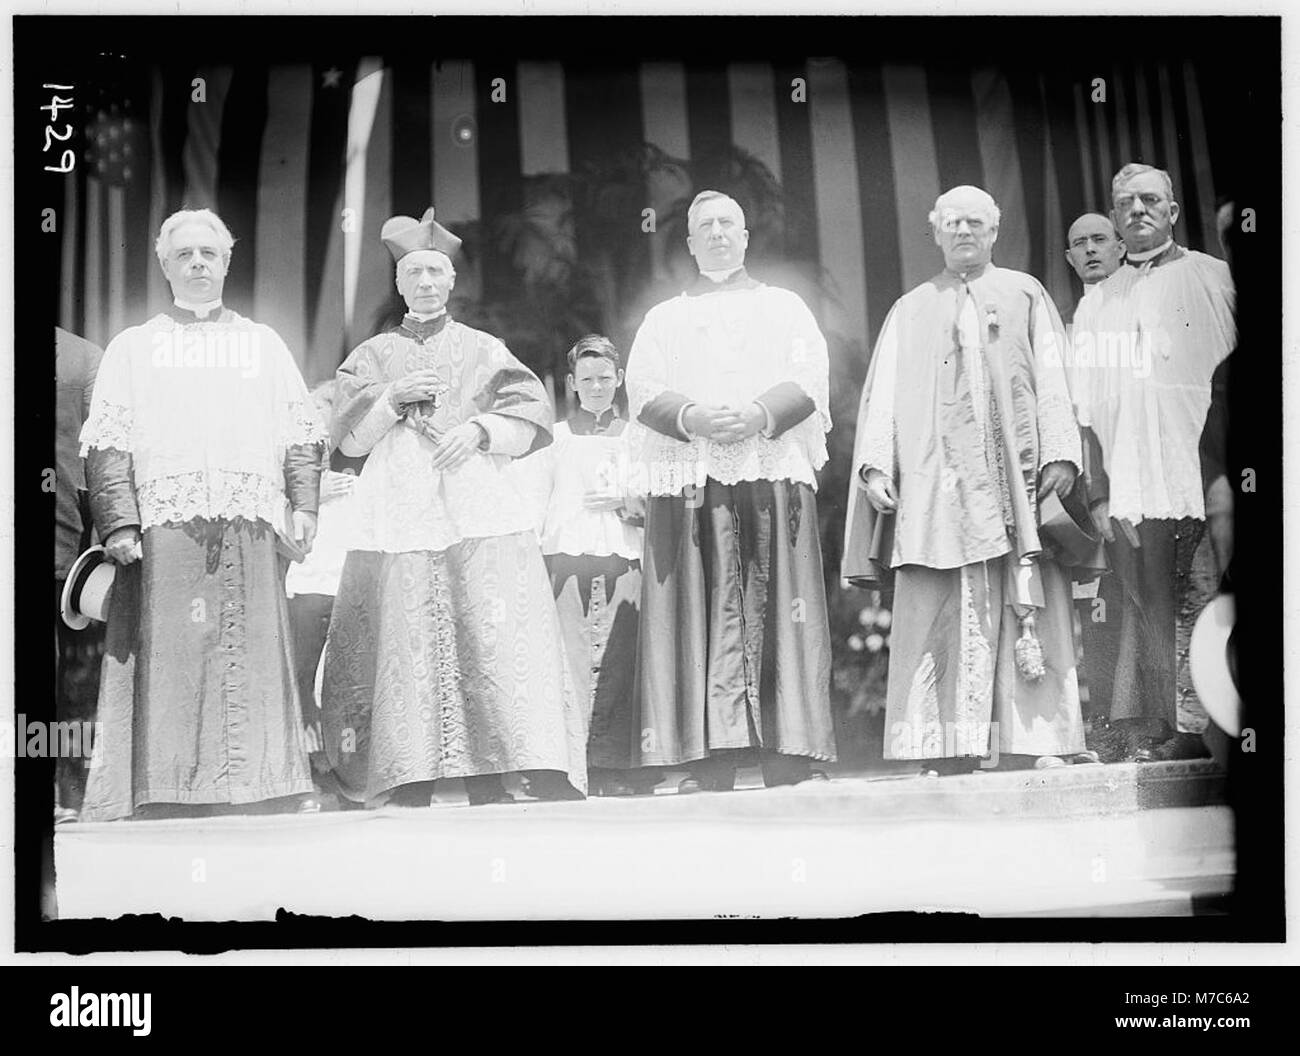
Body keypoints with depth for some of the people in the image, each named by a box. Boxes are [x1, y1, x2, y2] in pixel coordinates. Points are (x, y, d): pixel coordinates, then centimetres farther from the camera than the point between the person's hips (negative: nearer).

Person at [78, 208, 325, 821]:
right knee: (170, 661, -9)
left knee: (256, 658, -6)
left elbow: (301, 432, 16)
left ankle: (263, 798, -5)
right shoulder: (132, 347, 19)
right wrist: (119, 523, -7)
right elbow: (106, 443, 7)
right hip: (165, 526, -1)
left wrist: (303, 504, 0)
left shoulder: (264, 343, 24)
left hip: (253, 526, 1)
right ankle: (169, 808, -10)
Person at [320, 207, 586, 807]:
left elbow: (534, 418, 7)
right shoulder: (372, 355, 20)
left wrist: (479, 428, -10)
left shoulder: (485, 350, 18)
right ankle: (410, 785, -9)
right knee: (405, 641, -10)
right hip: (398, 519, 1)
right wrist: (395, 397, -5)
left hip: (480, 515, -1)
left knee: (496, 637, -14)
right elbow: (347, 436, 9)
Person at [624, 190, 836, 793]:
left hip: (774, 467, 0)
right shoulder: (663, 319, 23)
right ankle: (709, 762, -13)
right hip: (689, 476, 1)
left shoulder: (785, 307, 21)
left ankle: (789, 757, -11)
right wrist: (692, 418, -14)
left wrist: (757, 415, -15)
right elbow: (643, 393, 7)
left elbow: (808, 382, 5)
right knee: (702, 611, -9)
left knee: (777, 609, -8)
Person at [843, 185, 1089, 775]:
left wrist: (1058, 454, -8)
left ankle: (1038, 739, -7)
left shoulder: (1025, 295, 17)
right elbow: (883, 393, 11)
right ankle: (946, 752, -8)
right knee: (939, 613, -6)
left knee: (1029, 608, -8)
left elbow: (1052, 377, 7)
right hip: (935, 479, 1)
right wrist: (875, 463, -4)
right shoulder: (910, 311, 21)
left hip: (1015, 475, -1)